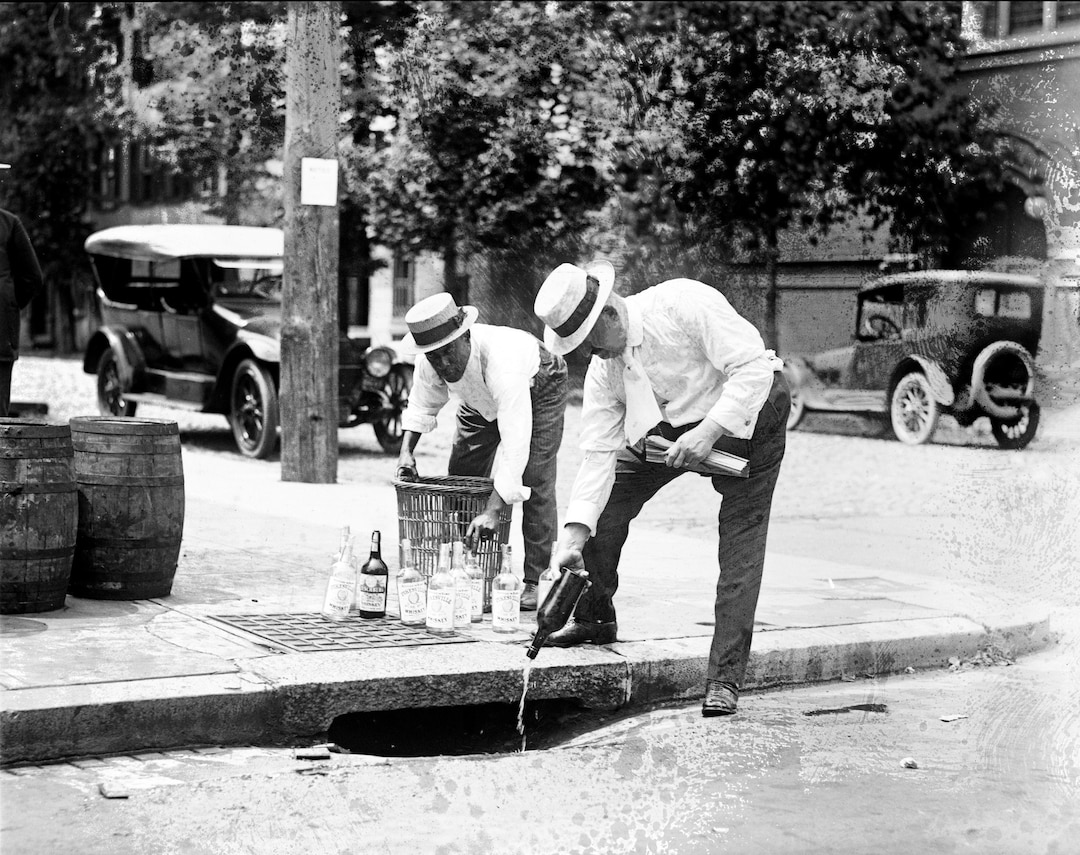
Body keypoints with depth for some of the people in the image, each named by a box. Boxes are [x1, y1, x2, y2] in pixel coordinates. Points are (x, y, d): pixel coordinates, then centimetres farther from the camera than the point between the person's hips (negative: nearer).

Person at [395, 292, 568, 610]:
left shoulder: (502, 364, -47)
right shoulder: (430, 363, -28)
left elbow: (514, 444, -51)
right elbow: (422, 405, -4)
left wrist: (493, 511, -56)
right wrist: (406, 449, -21)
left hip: (538, 389, -6)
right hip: (482, 401, 7)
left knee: (534, 479, -19)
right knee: (462, 475, 2)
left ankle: (537, 582, -14)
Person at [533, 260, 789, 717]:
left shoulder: (686, 304, -30)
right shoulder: (603, 370, -10)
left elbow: (753, 366, -30)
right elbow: (599, 452, -11)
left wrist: (709, 431, -36)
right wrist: (574, 533, -20)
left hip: (746, 413, -6)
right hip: (668, 424, 6)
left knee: (741, 543, -13)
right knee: (603, 503, 0)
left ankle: (725, 678, -9)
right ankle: (594, 618, 23)